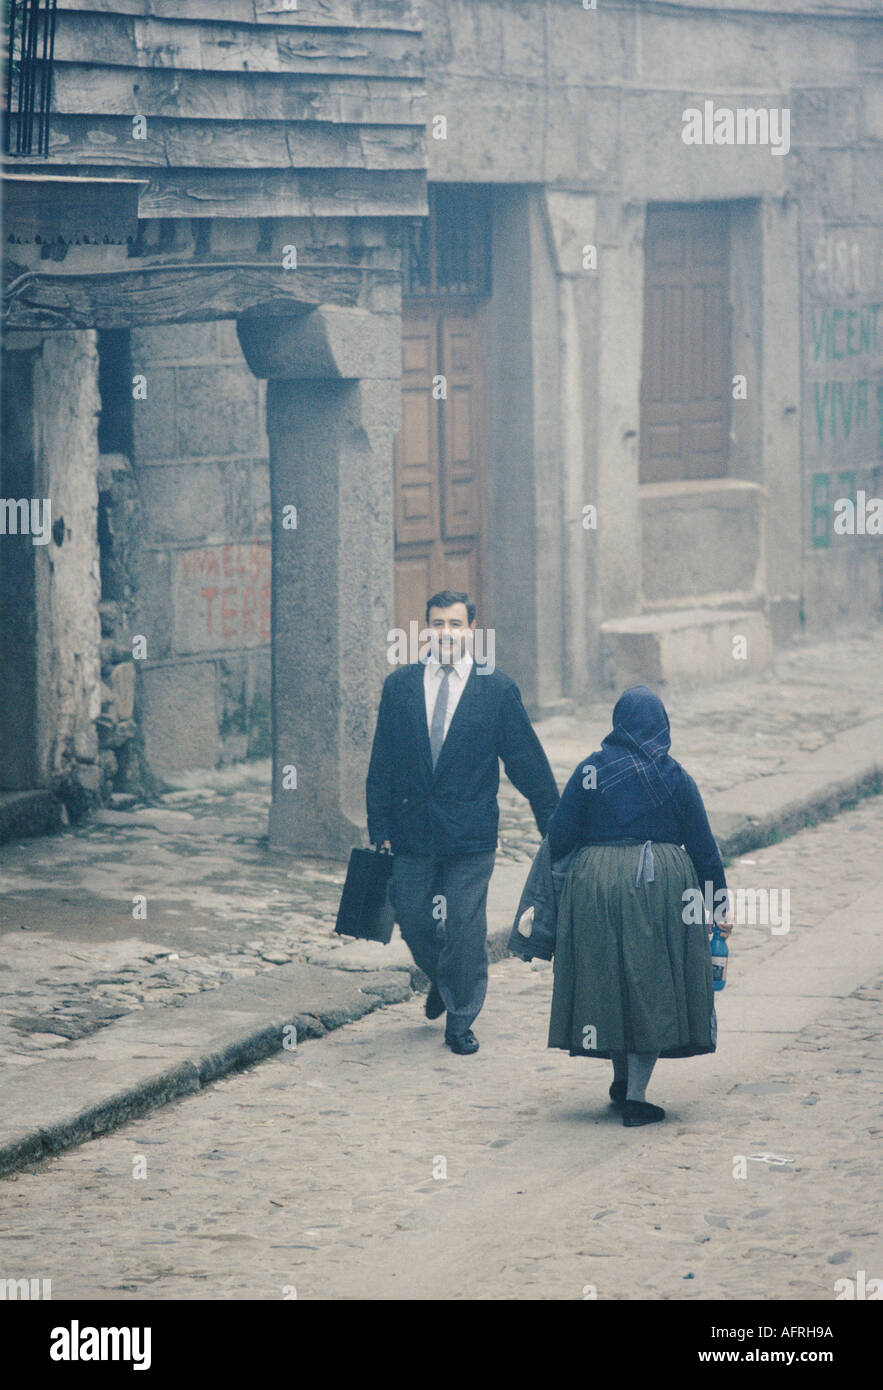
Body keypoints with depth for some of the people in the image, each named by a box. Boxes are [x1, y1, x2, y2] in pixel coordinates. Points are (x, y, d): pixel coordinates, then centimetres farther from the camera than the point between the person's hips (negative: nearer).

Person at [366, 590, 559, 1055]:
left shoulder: (498, 690, -1)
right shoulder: (400, 686, 5)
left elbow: (528, 761, 3)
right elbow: (382, 764, 7)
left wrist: (553, 822, 5)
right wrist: (379, 828, 3)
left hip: (470, 831, -2)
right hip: (412, 829, 2)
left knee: (465, 926, -2)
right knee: (413, 920, 6)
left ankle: (460, 1020, 13)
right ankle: (441, 980, 37)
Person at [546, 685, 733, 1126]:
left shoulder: (591, 771, -1)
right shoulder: (675, 777, 1)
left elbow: (559, 837, -1)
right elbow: (703, 846, 3)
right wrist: (720, 903, 10)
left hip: (595, 887, 1)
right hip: (661, 887, 0)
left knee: (607, 982, 15)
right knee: (651, 986, 3)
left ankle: (622, 1078, 26)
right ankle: (635, 1094, -2)